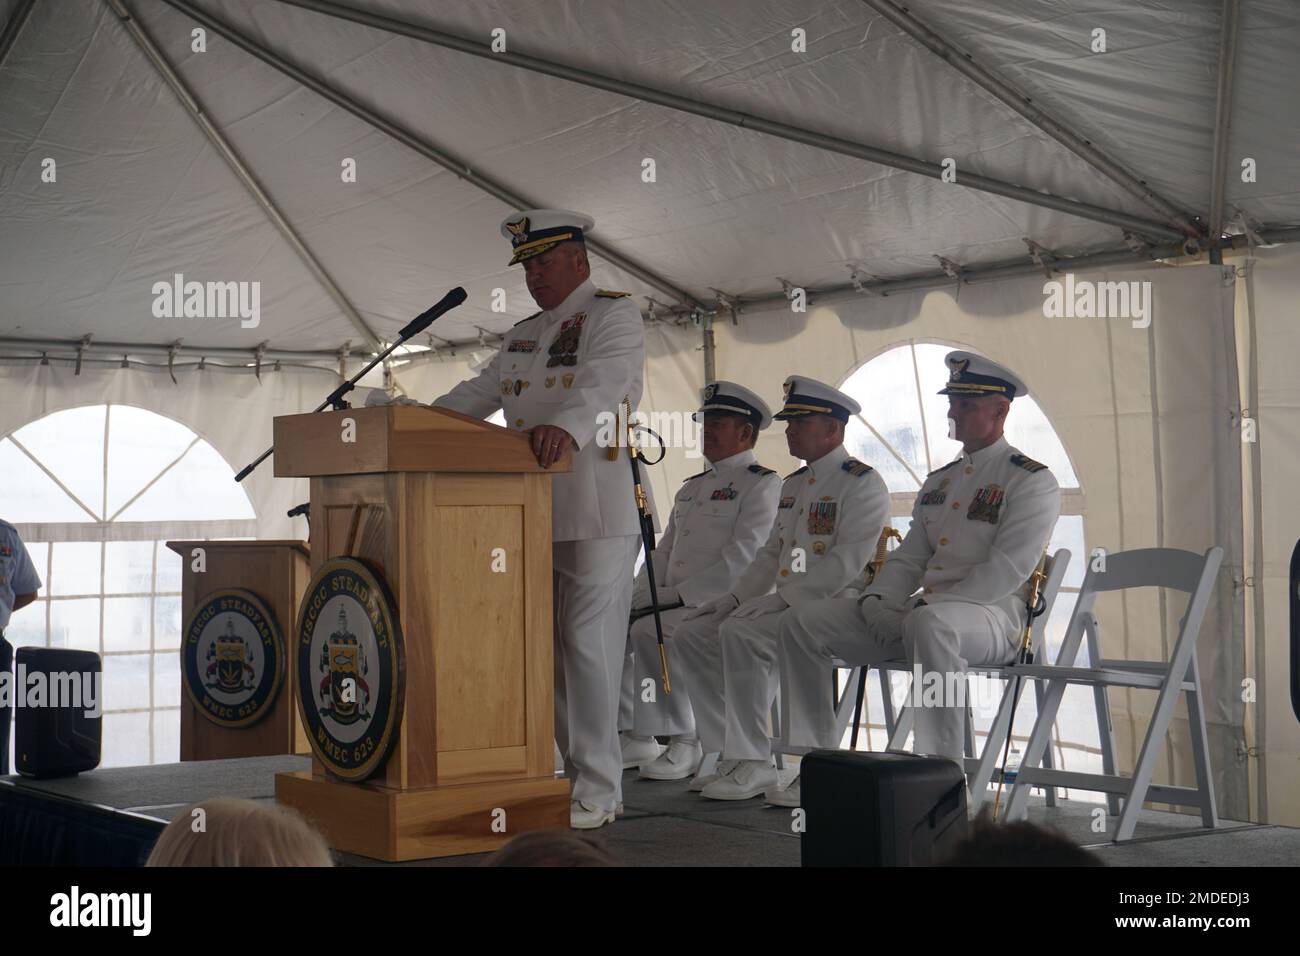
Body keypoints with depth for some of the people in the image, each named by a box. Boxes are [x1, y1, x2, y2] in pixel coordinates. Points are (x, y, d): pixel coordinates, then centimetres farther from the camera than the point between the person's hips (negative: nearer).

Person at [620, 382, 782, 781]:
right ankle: (636, 737, -1)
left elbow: (742, 558, -15)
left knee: (650, 629, -31)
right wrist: (638, 598, 5)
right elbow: (664, 552, 24)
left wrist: (680, 593, -19)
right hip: (674, 606, 8)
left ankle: (685, 743, -20)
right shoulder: (692, 486, 24)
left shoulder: (762, 484, -3)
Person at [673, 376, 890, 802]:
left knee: (741, 634, -32)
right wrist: (735, 598, 6)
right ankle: (732, 754, -2)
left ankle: (754, 765, -24)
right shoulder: (793, 484, 21)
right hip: (788, 605, 9)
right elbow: (771, 554, 22)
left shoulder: (862, 483, -8)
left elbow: (846, 562, -19)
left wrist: (781, 599, -24)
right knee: (692, 634, -3)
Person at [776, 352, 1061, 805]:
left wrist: (927, 607, -20)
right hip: (919, 611, 8)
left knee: (930, 626, -44)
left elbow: (1006, 569, -14)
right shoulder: (939, 480, 22)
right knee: (802, 622, -5)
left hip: (992, 614, -8)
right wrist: (875, 600, -1)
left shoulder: (1031, 481, -3)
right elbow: (909, 557, 21)